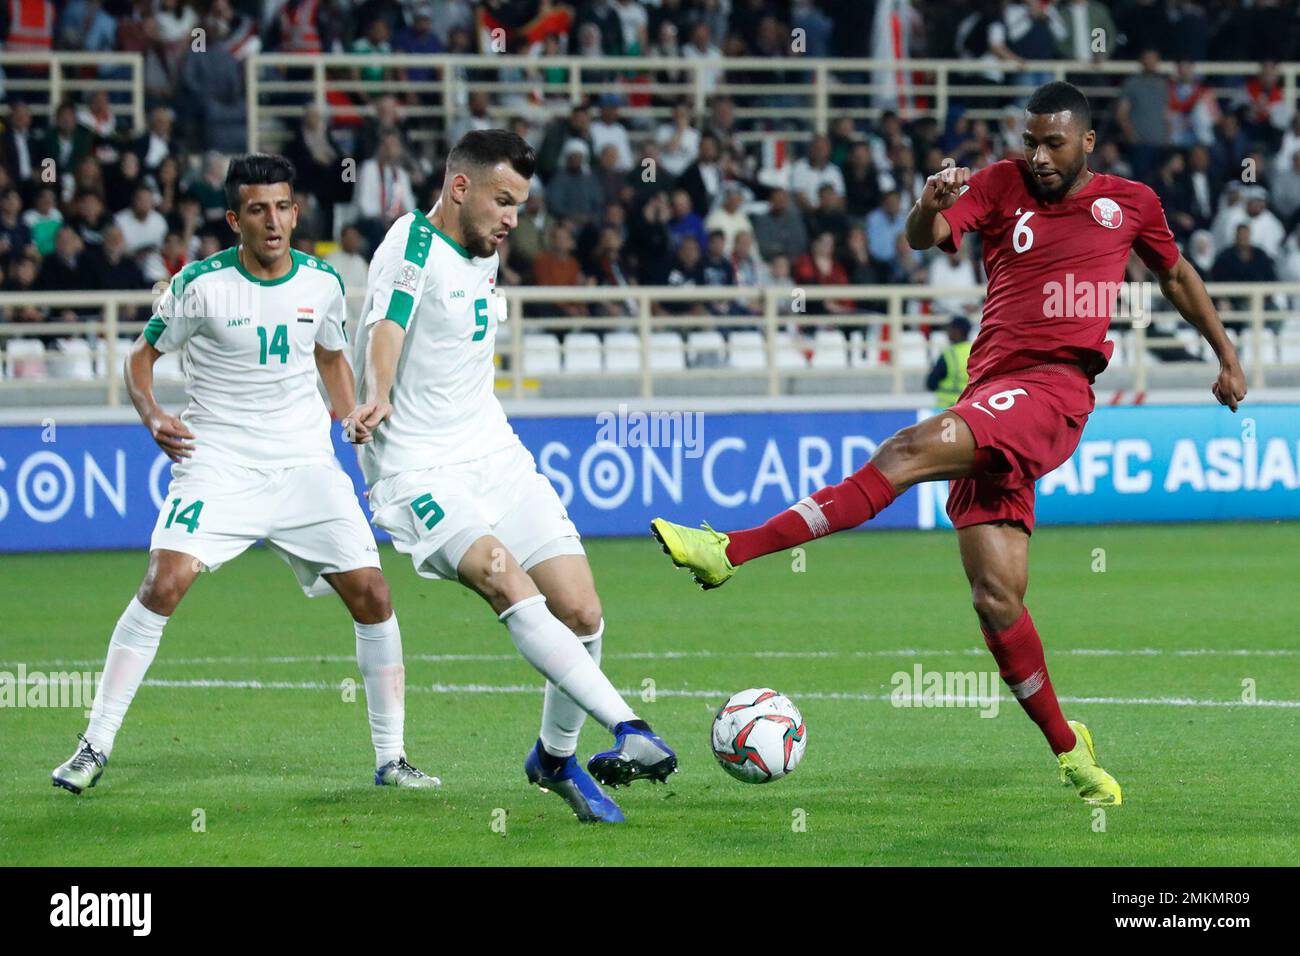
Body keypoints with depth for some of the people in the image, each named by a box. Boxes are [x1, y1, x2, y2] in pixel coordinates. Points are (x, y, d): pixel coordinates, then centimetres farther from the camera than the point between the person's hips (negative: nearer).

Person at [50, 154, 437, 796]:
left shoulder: (322, 282, 3)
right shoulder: (203, 284, -8)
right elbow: (142, 355, 3)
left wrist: (355, 418, 8)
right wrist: (152, 416, -15)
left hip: (306, 464, 3)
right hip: (217, 463, -3)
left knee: (371, 594, -5)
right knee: (164, 582, -21)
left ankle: (390, 759, 8)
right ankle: (95, 747, -12)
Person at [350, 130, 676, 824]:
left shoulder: (484, 255, 14)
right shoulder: (414, 240, -10)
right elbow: (387, 327, -28)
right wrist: (376, 399, -45)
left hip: (495, 455, 8)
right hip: (418, 471, -8)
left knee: (581, 614, -3)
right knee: (507, 582, -29)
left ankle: (555, 756, 19)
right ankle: (627, 729, -36)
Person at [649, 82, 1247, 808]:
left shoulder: (1131, 203, 13)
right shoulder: (1003, 185, 13)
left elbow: (1178, 274, 31)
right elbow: (926, 239, -2)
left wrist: (1227, 354, 31)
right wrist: (931, 208, -25)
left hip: (1054, 391, -4)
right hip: (990, 400, 4)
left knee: (910, 452, -26)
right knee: (997, 600, -5)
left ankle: (733, 550, -33)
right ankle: (1069, 749, 11)